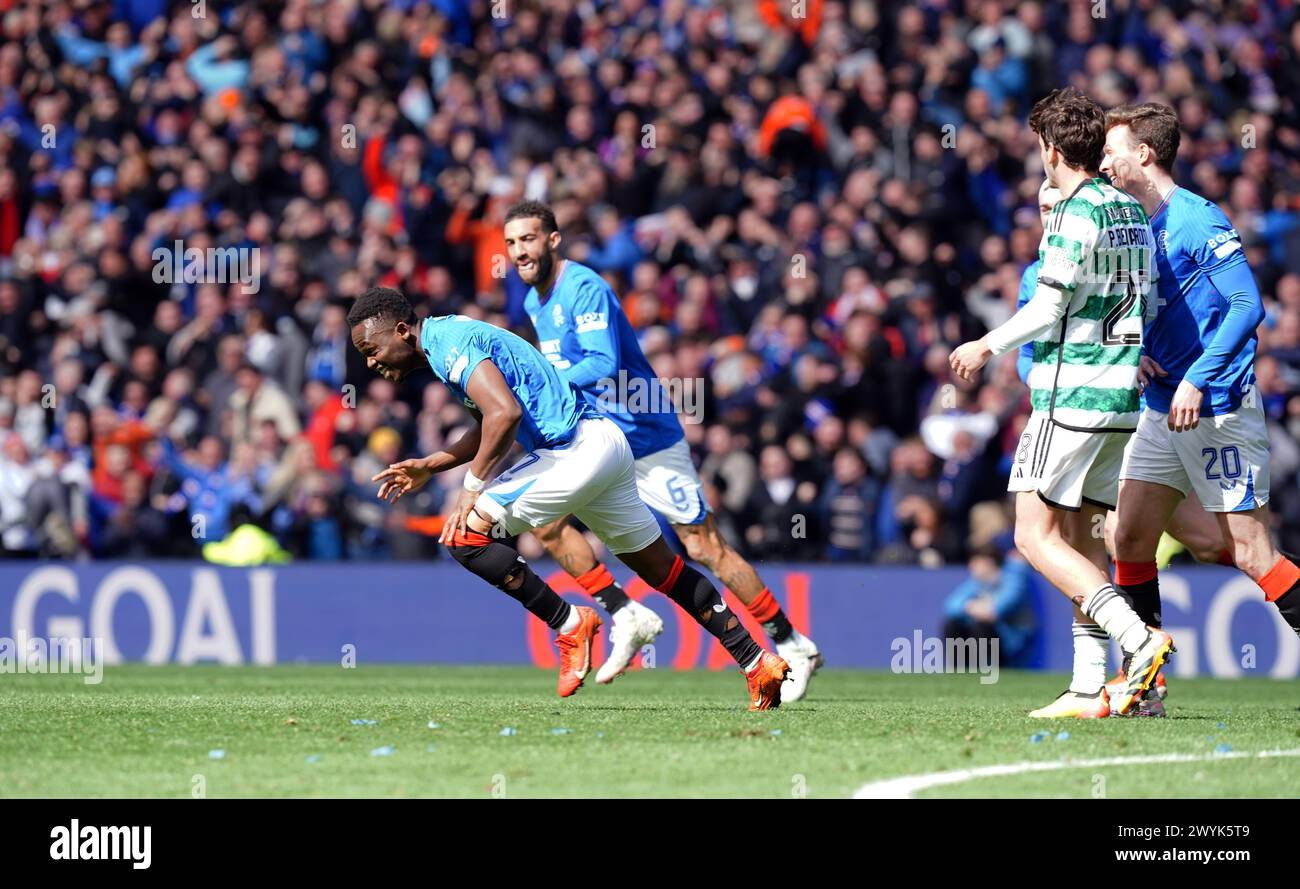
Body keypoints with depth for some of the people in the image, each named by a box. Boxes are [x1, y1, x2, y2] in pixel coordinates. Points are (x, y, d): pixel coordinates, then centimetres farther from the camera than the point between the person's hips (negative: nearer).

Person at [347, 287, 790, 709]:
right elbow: (489, 429, 30)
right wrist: (428, 466, 23)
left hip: (576, 448, -11)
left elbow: (505, 414, -27)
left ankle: (569, 623, -6)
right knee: (664, 571, 17)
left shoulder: (450, 343, -13)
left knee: (465, 533, -12)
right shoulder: (453, 336, 18)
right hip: (605, 441, 11)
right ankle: (758, 663, 19)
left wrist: (472, 486, -19)